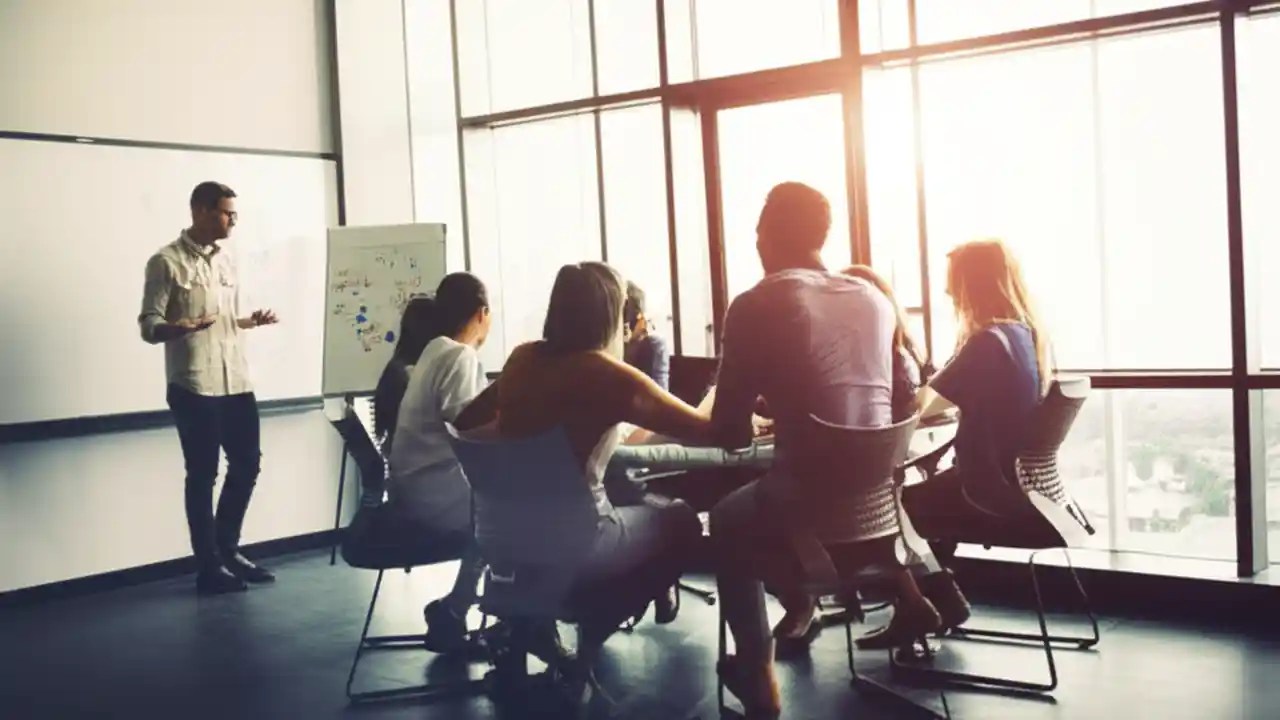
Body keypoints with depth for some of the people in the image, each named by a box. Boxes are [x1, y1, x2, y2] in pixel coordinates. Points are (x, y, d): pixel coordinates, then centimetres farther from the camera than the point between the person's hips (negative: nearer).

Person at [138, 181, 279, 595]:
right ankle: (209, 568, 8)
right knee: (203, 474, -1)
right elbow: (149, 326, -10)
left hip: (237, 381, 7)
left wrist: (251, 321, 5)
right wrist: (182, 327, -29)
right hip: (193, 386, -7)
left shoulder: (225, 259, 15)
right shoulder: (167, 262, -6)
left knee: (247, 463, 11)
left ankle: (227, 550, 27)